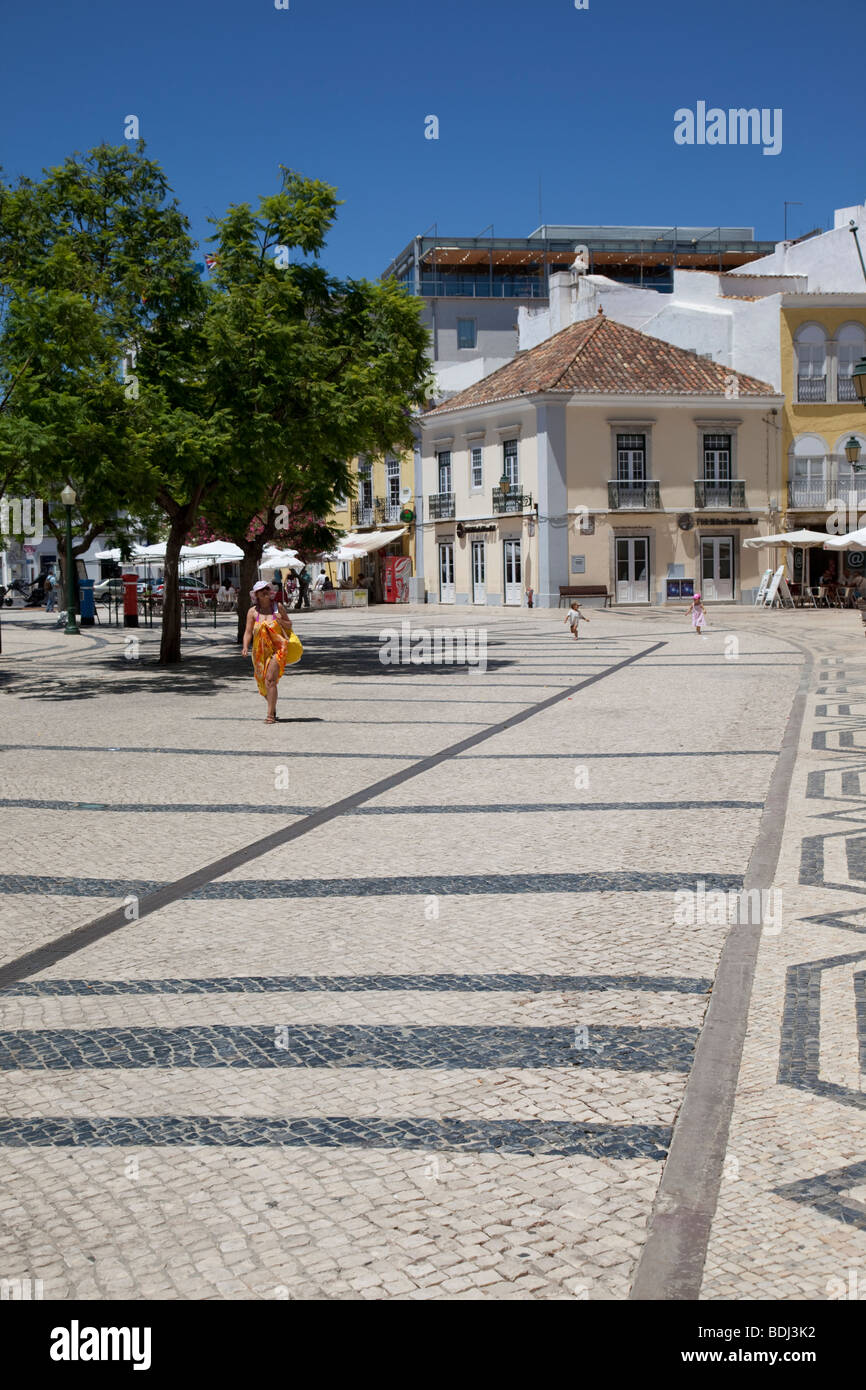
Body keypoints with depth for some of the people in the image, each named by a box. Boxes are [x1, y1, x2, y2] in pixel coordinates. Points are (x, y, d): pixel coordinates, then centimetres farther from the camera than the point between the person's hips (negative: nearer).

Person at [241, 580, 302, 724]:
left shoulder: (278, 607, 4)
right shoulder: (253, 611, 4)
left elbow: (289, 625, 13)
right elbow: (248, 632, -2)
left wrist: (281, 621, -10)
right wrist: (245, 647, -18)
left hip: (277, 648, -3)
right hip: (260, 651, 3)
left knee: (270, 680, -18)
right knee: (262, 682, 10)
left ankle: (270, 715, -18)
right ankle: (272, 708, 36)